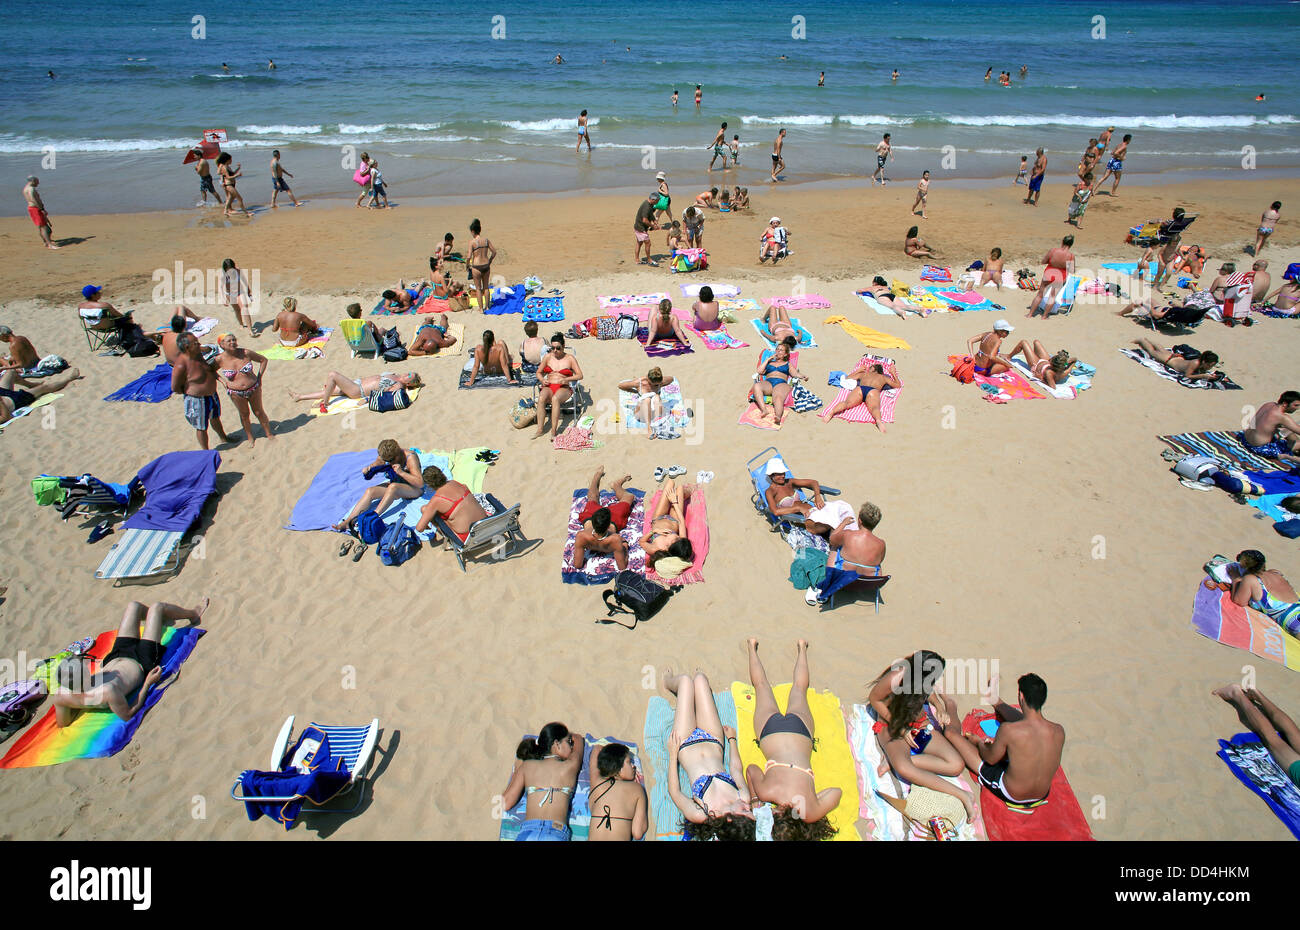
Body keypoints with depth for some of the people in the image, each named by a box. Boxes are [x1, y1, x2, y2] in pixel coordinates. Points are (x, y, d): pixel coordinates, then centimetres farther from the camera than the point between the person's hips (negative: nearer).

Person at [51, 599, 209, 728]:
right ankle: (193, 613, 43)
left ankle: (162, 618, 55)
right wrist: (147, 684, -26)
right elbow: (128, 715, -29)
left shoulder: (59, 695, -31)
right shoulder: (107, 691, -47)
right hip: (141, 664, -5)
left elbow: (62, 724, -10)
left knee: (134, 605, 17)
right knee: (156, 607, 8)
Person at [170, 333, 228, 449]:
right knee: (202, 427, 10)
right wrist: (191, 391, -7)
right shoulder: (181, 365, -30)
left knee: (215, 418, 31)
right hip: (198, 400, -8)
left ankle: (224, 438, 54)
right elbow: (175, 388, -20)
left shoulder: (198, 354, -7)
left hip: (212, 394, 8)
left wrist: (213, 373, -1)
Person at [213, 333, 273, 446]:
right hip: (235, 393, 0)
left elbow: (263, 360, 0)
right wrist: (223, 381, -2)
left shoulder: (246, 353, -14)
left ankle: (269, 434, 31)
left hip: (254, 389, 0)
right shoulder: (219, 360, -13)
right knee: (244, 415, 16)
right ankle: (250, 438, 34)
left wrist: (259, 377, -3)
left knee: (259, 412, 14)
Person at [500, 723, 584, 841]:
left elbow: (506, 804, 21)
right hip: (556, 835, -2)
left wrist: (516, 769, 29)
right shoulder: (570, 766, 13)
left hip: (527, 834, 2)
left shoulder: (527, 765, 16)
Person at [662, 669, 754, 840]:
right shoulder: (744, 798, -29)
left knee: (686, 680, 2)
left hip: (685, 745, -3)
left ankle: (668, 683, 42)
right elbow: (736, 767, -8)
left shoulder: (699, 815, -38)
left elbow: (674, 791, -20)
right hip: (713, 741, 3)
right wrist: (732, 739, 6)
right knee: (699, 678, 5)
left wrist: (673, 754, -16)